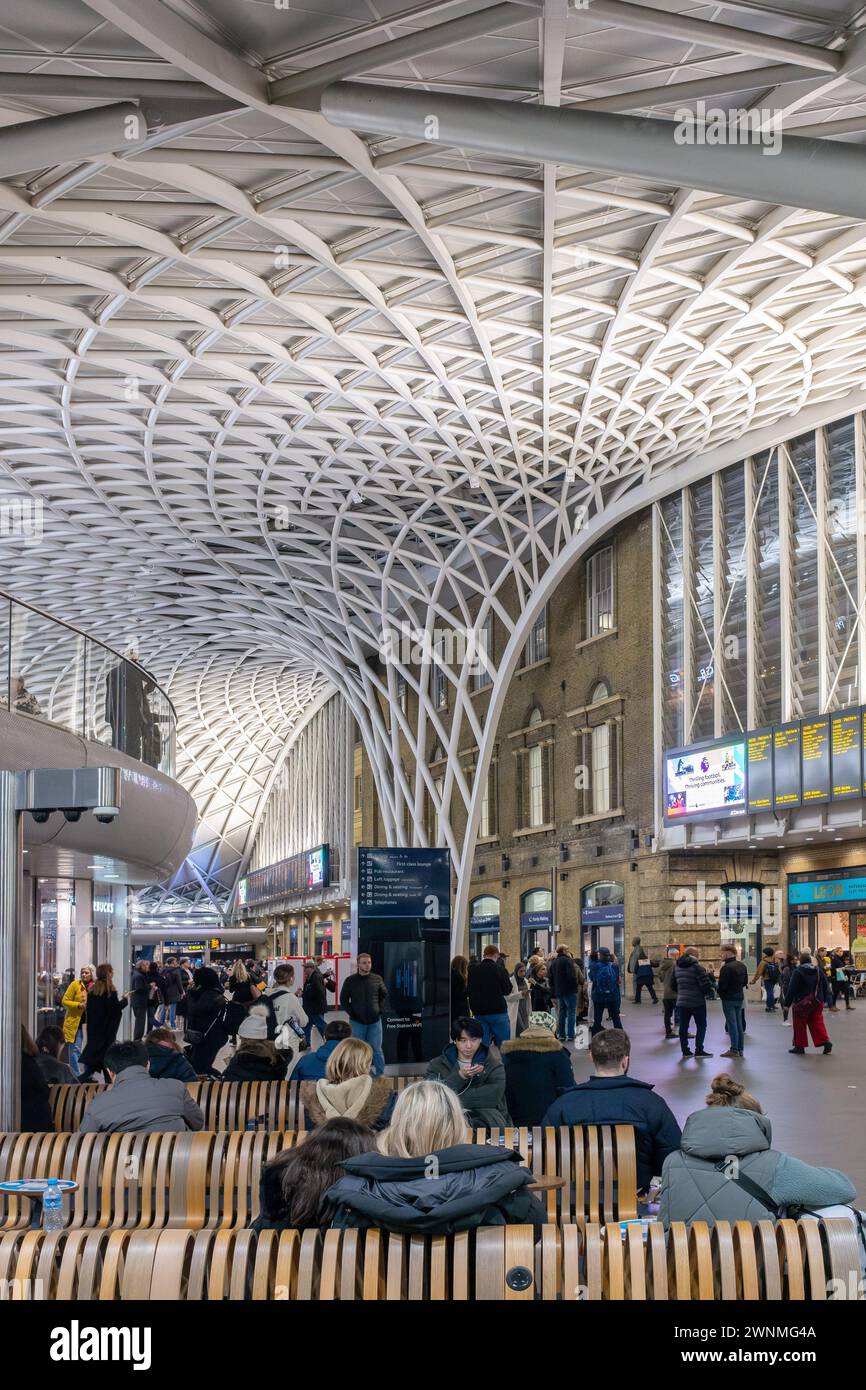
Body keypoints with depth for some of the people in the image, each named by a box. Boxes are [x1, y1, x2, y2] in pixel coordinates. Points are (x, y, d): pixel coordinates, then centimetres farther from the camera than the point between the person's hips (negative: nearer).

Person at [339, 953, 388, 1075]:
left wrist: (380, 1010, 1)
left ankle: (380, 1074, 10)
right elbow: (343, 999, 4)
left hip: (375, 1021, 1)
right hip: (357, 1022, -1)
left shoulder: (377, 979, 4)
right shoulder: (350, 980, -1)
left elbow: (384, 996, 12)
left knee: (377, 1050, 3)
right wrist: (352, 1014, -4)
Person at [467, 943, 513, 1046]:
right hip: (498, 1011, -4)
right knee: (503, 1046, 3)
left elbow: (469, 991, 8)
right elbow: (507, 990, -5)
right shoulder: (500, 969, -12)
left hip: (478, 1012, 4)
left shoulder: (473, 970, 1)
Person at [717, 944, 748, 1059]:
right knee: (739, 1024, 12)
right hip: (740, 997, 8)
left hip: (729, 998, -8)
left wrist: (720, 994, -2)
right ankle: (740, 1049, 15)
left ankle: (734, 1050, -3)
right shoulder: (742, 966, 9)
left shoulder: (726, 967, -19)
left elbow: (722, 985, -20)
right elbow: (745, 981, 16)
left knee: (732, 1024, -4)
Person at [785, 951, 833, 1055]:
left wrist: (787, 1003, -6)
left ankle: (799, 1046, 9)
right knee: (817, 1022, 10)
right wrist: (826, 1000, 16)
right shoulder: (819, 971, 4)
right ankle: (826, 1041, -5)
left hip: (802, 1003, -5)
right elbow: (826, 986, 8)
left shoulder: (797, 972, -13)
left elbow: (792, 989, -13)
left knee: (800, 1025, 5)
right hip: (817, 1002, 5)